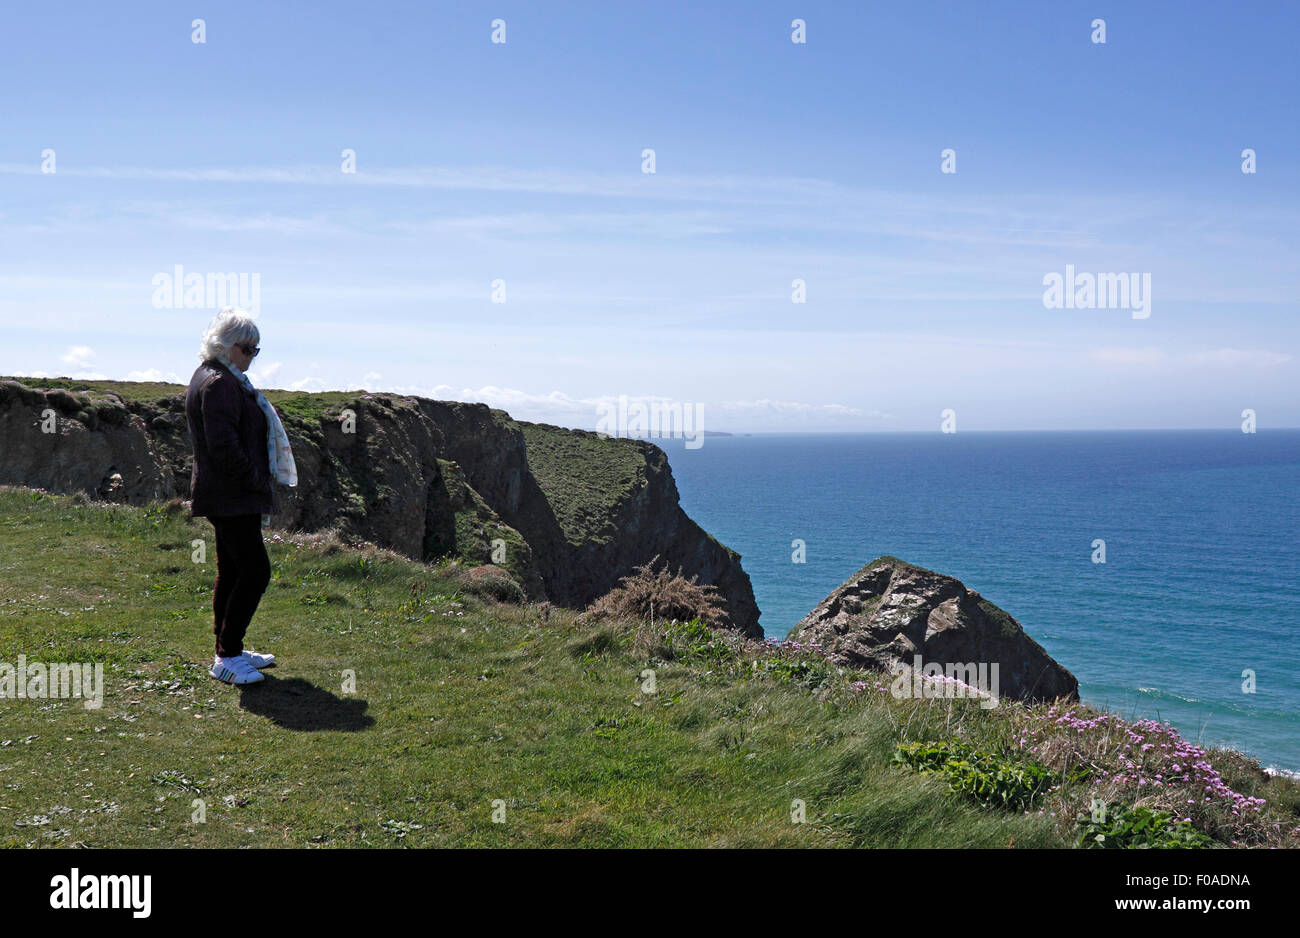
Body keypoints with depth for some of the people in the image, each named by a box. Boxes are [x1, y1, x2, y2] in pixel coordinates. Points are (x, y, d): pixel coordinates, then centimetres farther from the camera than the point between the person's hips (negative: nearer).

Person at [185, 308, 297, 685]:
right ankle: (227, 657, -6)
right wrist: (255, 481, -13)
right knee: (255, 570, -11)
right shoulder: (218, 383, -15)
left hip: (229, 495, 11)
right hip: (231, 497, -11)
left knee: (232, 572, 15)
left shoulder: (227, 381, 19)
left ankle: (228, 650, 23)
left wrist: (257, 484, 19)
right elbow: (223, 445, -22)